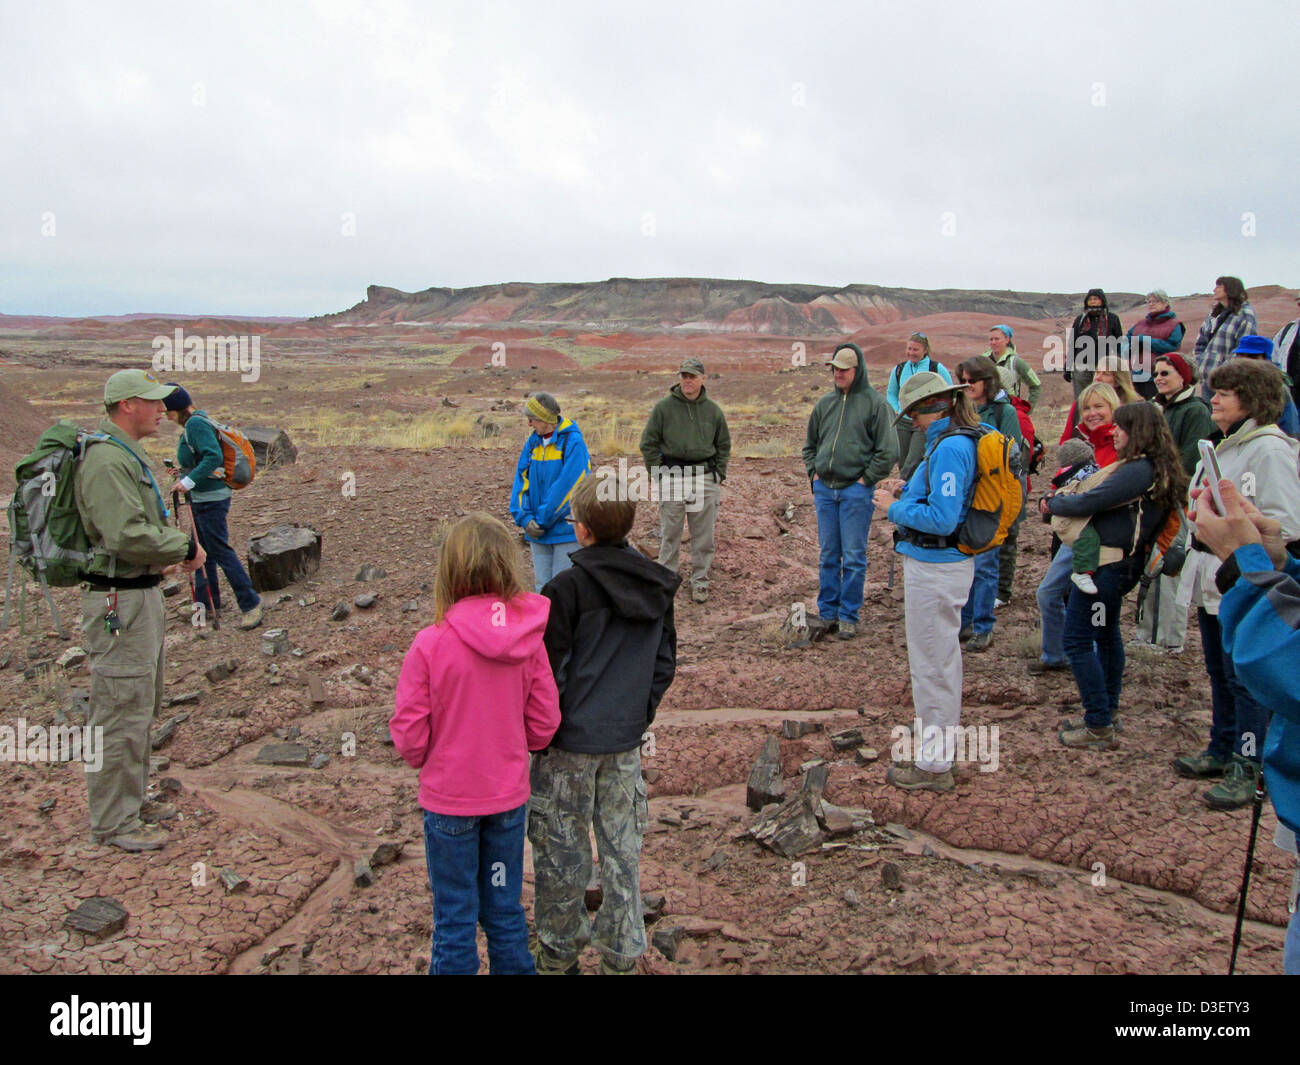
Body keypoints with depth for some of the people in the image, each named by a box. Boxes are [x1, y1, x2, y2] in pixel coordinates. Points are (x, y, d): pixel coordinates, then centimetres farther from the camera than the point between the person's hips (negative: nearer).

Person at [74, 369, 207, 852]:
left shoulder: (128, 453, 14)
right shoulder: (107, 460, -19)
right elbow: (126, 536, -27)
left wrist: (166, 555, 7)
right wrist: (187, 547, -15)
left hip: (142, 595, 11)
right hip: (119, 602, -11)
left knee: (141, 706, 20)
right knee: (121, 712, -2)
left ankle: (133, 798, 34)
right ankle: (114, 822, 9)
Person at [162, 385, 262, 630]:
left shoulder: (196, 424, -18)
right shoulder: (193, 423, 12)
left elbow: (214, 456, -31)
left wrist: (190, 480, -31)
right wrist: (185, 471, 12)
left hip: (211, 500, -11)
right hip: (202, 499, 11)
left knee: (220, 551, -7)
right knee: (201, 550, 18)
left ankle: (250, 604, -3)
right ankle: (207, 601, 30)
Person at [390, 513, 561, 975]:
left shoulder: (430, 645, -22)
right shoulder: (528, 638, -13)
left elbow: (408, 737, -15)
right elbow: (544, 726, -6)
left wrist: (425, 758, 7)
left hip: (449, 798, -3)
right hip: (509, 796, 3)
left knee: (454, 920, 15)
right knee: (505, 911, 21)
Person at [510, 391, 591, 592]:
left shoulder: (573, 442, -11)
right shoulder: (533, 442, 8)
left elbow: (566, 486, -16)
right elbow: (521, 481, 6)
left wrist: (542, 520, -14)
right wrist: (525, 518, -8)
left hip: (566, 530, -6)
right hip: (538, 531, 6)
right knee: (542, 586, 11)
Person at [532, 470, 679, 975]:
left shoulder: (567, 588, -17)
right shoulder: (657, 585, 1)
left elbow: (549, 671, -14)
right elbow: (665, 663, 8)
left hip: (568, 743, -5)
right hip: (626, 743, 5)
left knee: (562, 850, 11)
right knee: (623, 848, 15)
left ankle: (559, 953, 27)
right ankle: (621, 955, 26)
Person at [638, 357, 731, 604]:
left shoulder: (713, 410, 6)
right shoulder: (664, 407, -1)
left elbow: (724, 445, 17)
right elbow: (648, 443, 3)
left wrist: (719, 474, 9)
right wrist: (658, 473, -3)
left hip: (705, 478, 2)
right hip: (672, 479, -2)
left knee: (703, 536, 6)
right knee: (670, 534, 4)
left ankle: (700, 582, 17)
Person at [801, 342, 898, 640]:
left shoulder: (874, 403, -5)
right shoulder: (825, 403, 10)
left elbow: (888, 451, -7)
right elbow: (810, 444, 23)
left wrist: (865, 479, -8)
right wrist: (813, 473, 11)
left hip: (856, 490, -5)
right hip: (824, 489, 5)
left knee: (854, 557, 0)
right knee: (828, 554, 11)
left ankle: (848, 616, 10)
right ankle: (827, 612, 20)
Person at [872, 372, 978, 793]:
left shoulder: (949, 449, -22)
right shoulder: (958, 441, 9)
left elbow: (942, 519, -27)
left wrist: (894, 508, -14)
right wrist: (906, 490, 8)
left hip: (935, 569, -11)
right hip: (943, 564, 11)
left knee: (932, 664, 0)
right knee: (941, 659, 23)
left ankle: (933, 765, 13)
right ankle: (938, 745, 40)